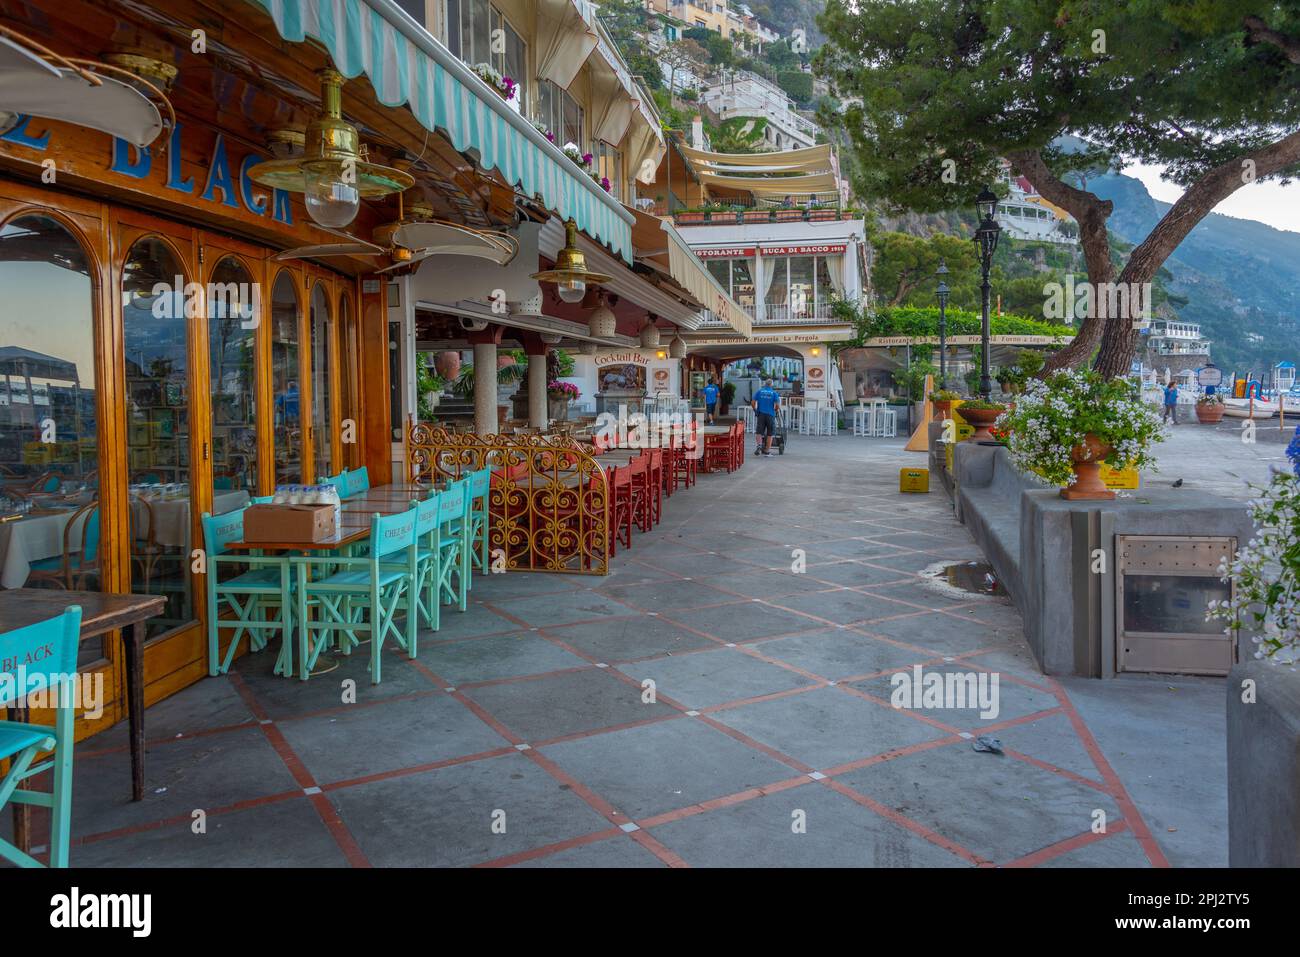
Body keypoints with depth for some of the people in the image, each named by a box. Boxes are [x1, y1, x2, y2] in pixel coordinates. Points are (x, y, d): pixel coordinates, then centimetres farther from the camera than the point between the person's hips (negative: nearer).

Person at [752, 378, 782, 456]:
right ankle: (767, 450, 11)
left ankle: (759, 444, -24)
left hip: (761, 414, 1)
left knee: (759, 432, 2)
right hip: (770, 415, -1)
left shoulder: (759, 392, 6)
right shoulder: (774, 393, 0)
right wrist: (776, 411, 11)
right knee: (769, 433, 9)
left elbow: (753, 403, 1)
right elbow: (777, 405, -7)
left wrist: (755, 410, 15)